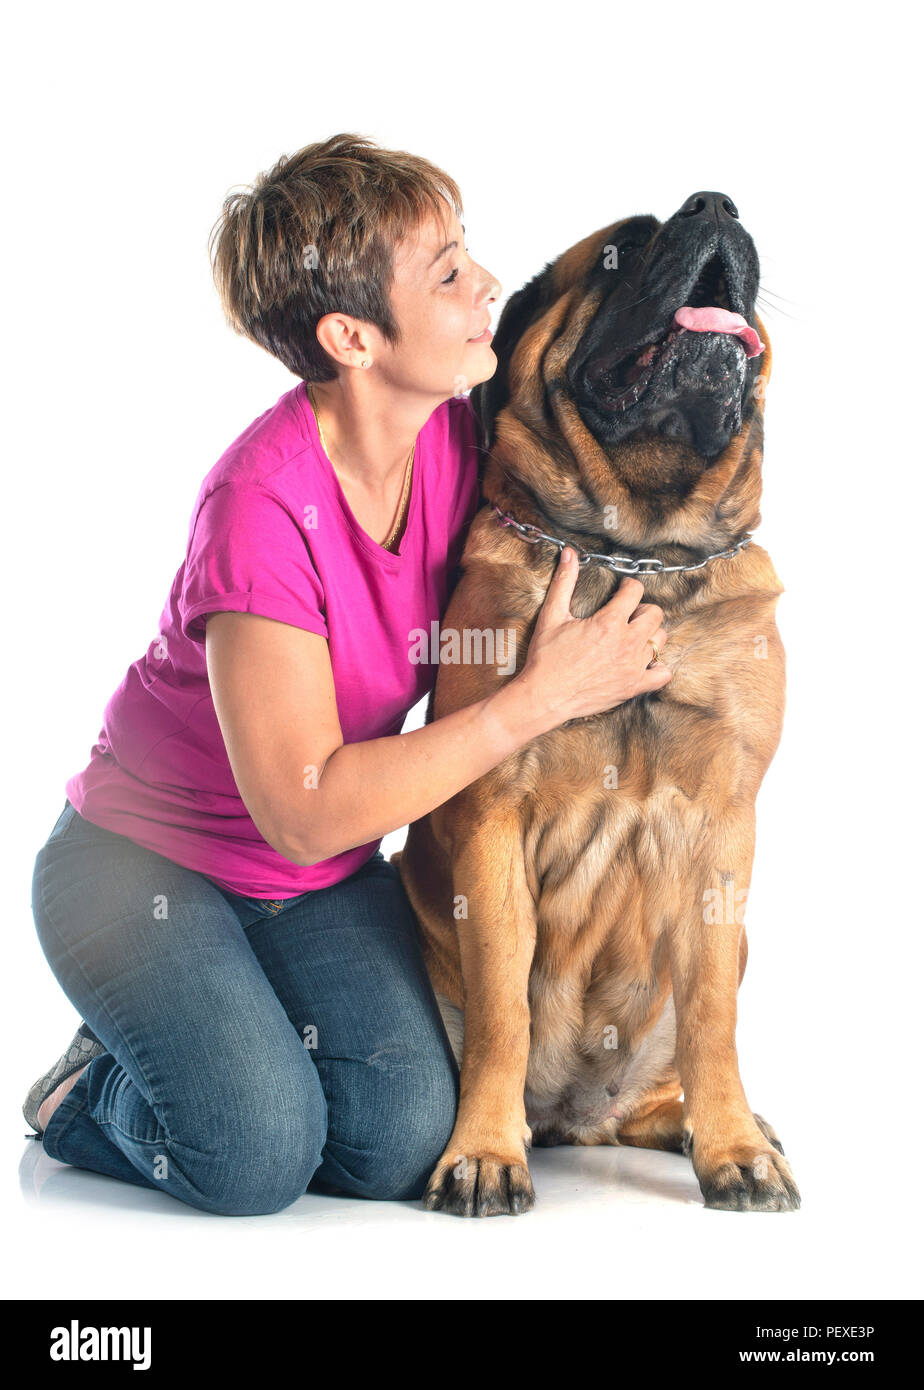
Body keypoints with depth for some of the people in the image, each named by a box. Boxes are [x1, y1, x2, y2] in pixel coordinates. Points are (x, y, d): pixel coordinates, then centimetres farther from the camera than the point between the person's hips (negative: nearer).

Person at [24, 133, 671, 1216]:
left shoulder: (460, 435, -11)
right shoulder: (263, 505, -31)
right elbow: (306, 812, -30)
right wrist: (542, 697, -30)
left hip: (329, 877, 6)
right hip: (148, 862, -6)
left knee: (407, 1145, -13)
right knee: (260, 1161, -22)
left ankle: (211, 1044, 15)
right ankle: (97, 1090, 10)